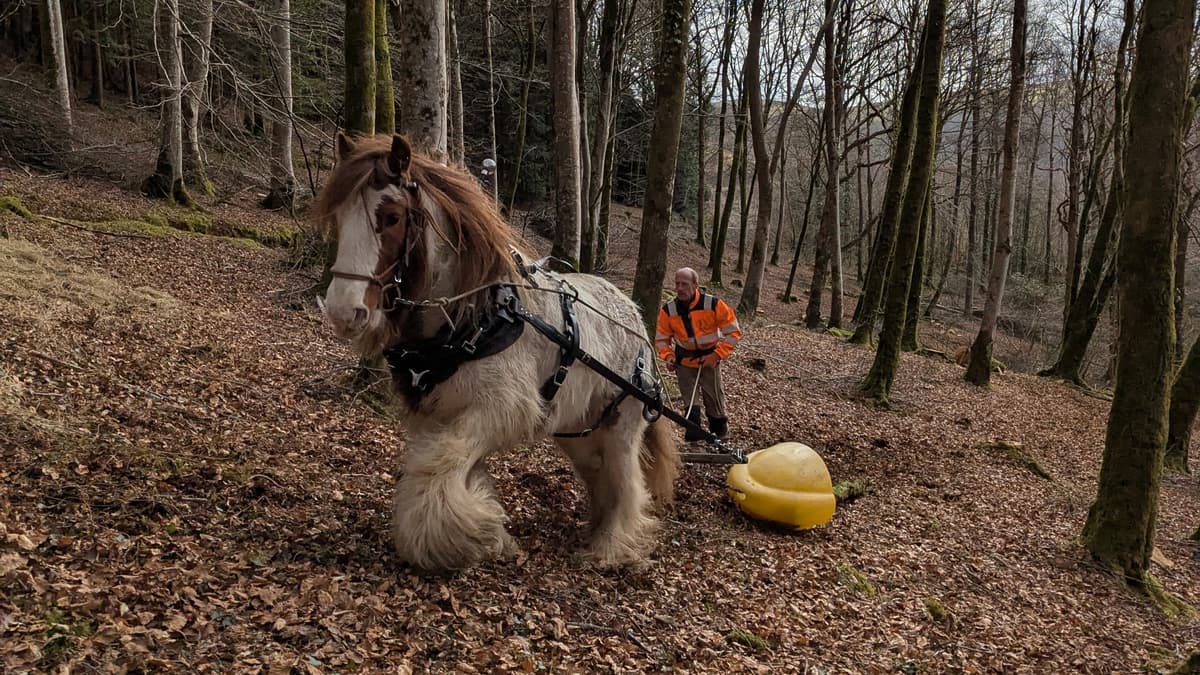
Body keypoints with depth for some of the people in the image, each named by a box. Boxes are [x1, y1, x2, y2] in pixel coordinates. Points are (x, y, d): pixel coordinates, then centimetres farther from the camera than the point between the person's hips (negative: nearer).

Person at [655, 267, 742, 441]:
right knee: (689, 398, 2)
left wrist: (717, 355, -19)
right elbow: (661, 338, 1)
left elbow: (733, 332, -12)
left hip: (709, 359, -1)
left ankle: (720, 427, 29)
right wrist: (668, 356, -18)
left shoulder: (714, 304, -18)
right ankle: (693, 431, 15)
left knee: (714, 395, 5)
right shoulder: (668, 310, -12)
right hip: (684, 360, 2)